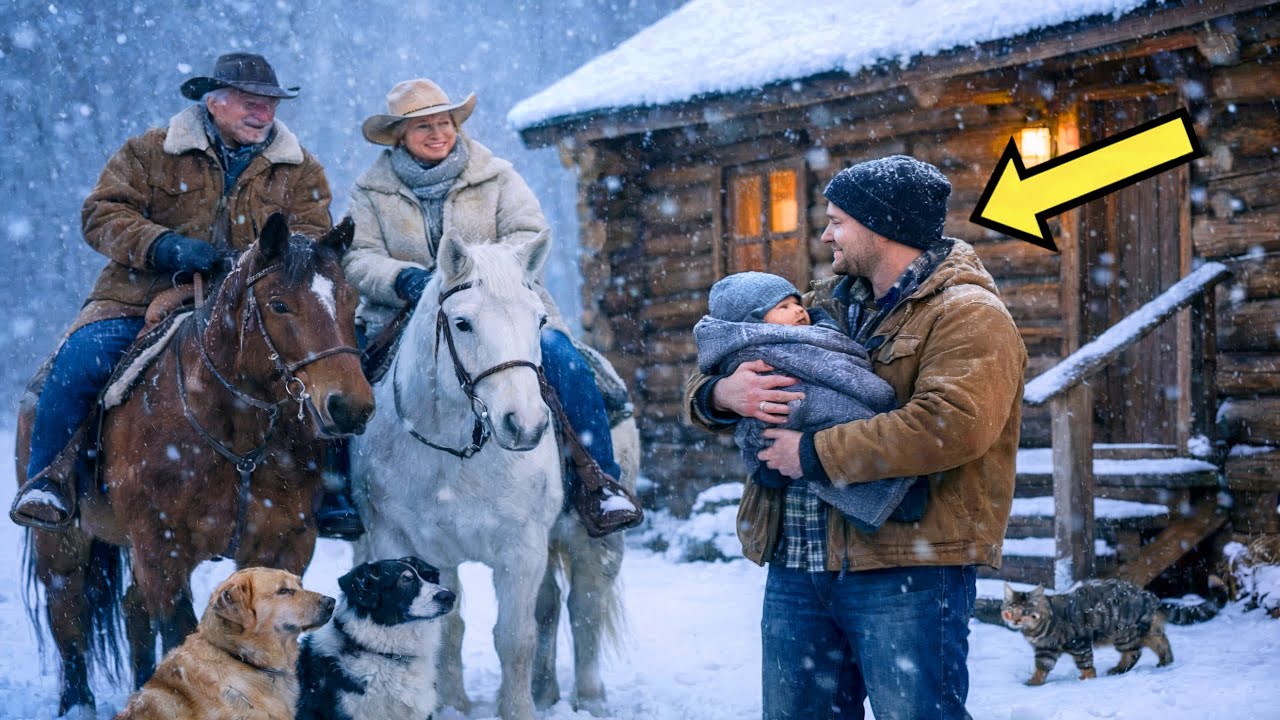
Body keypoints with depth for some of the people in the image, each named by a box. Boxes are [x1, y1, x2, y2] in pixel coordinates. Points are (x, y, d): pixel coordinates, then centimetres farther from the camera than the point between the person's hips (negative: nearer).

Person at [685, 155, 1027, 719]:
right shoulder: (827, 305, 17)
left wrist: (814, 454, -19)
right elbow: (704, 391, 20)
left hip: (907, 572, -7)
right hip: (796, 568, 8)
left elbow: (950, 424, -24)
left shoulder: (967, 314, -6)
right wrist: (722, 394, -7)